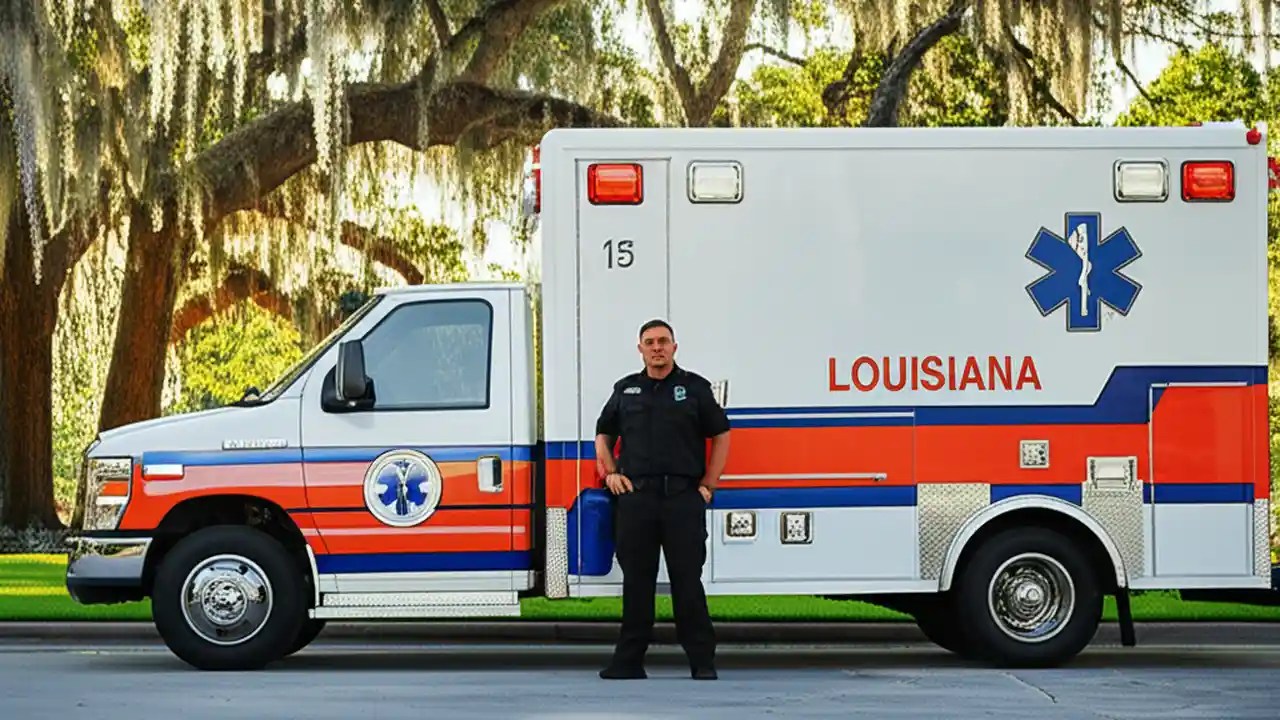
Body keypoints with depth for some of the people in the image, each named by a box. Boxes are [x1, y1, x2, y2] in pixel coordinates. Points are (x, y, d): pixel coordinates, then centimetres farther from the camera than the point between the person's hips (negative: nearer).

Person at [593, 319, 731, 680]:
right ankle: (628, 660, 8)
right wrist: (610, 473, 8)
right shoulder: (626, 390, 14)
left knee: (687, 580, -4)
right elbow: (603, 434, 23)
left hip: (683, 497, -2)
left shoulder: (694, 387, 7)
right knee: (636, 580, 4)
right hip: (635, 497, 2)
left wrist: (708, 485, 2)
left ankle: (702, 661, 1)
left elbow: (721, 436, 9)